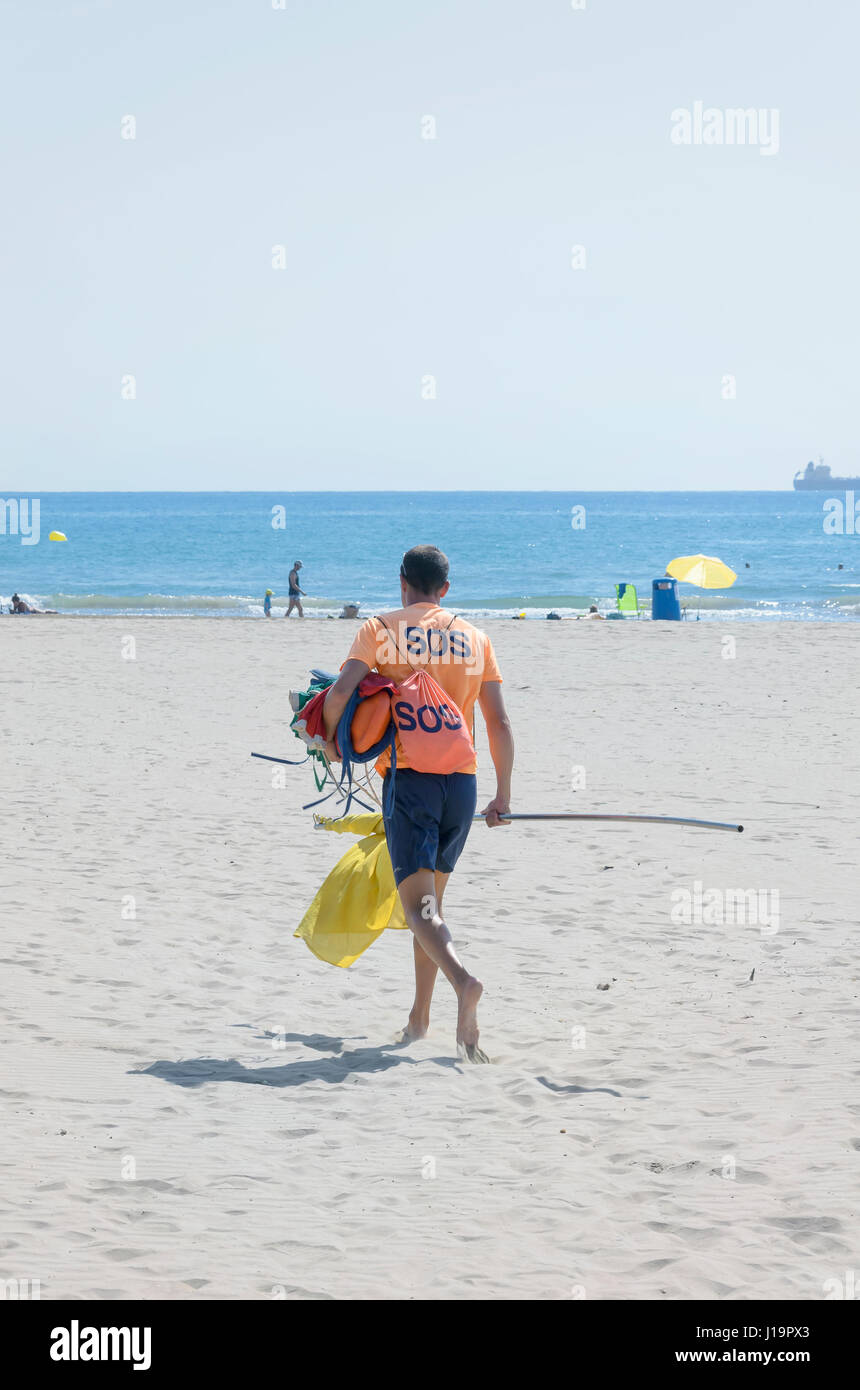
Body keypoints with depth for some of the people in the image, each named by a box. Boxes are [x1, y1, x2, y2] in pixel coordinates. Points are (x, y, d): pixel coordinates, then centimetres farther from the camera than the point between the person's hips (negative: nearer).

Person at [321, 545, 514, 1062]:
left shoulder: (380, 630, 2)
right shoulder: (475, 638, 11)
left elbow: (340, 694, -11)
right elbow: (500, 723, 7)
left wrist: (333, 739, 9)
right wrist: (503, 796, 14)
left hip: (408, 776, -4)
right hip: (462, 780, 4)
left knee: (419, 903, -9)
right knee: (432, 896, 19)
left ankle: (463, 980, -37)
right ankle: (419, 1015, 23)